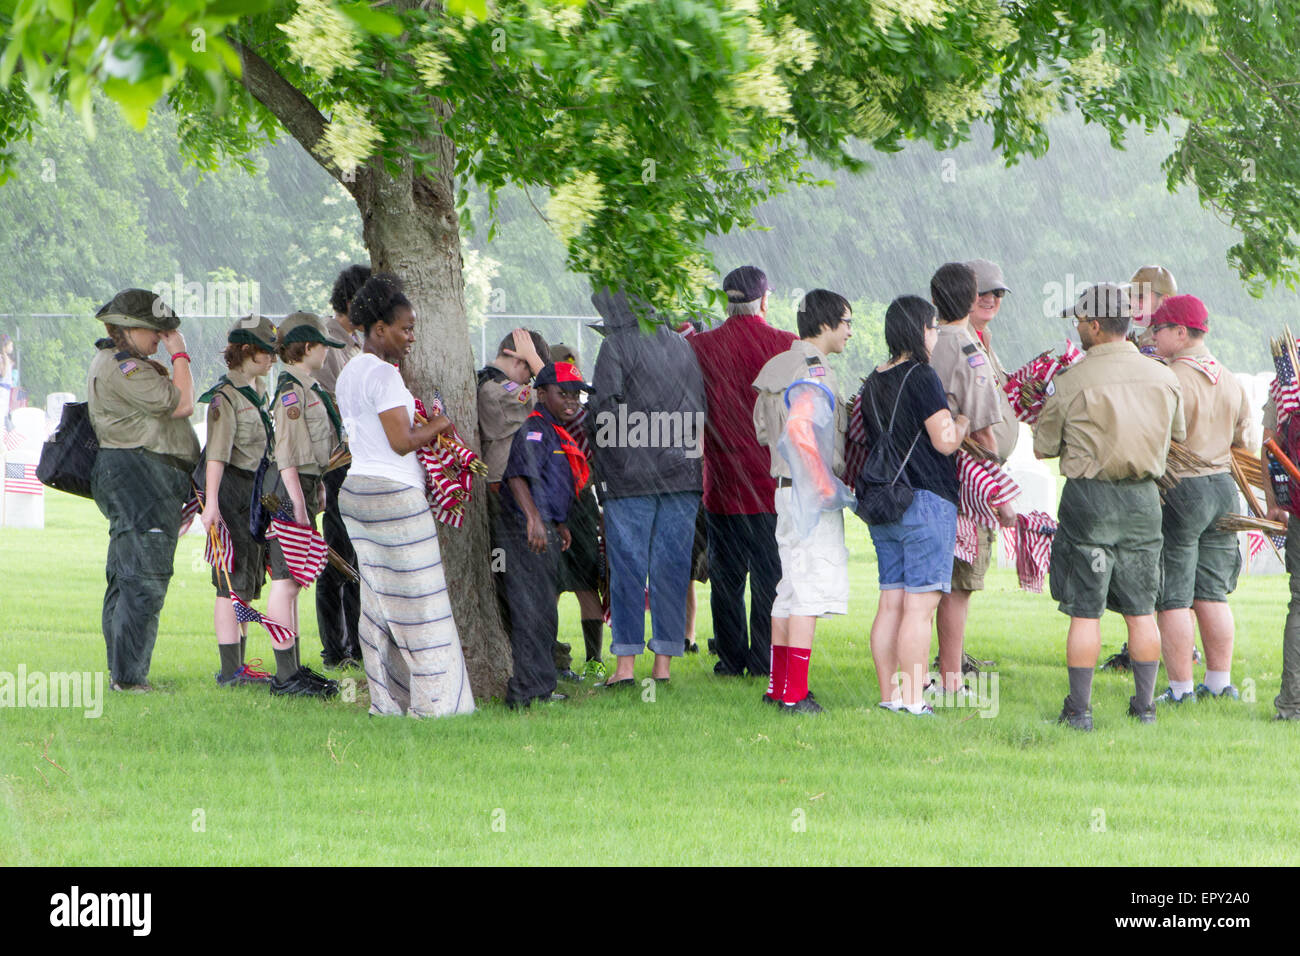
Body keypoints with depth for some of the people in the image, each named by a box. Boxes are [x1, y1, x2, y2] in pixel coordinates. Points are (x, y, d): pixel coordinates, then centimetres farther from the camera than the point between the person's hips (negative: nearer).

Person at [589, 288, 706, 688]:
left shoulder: (616, 347, -8)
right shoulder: (680, 344, 11)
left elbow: (606, 411, -15)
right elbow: (700, 411, 13)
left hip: (630, 474, -5)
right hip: (681, 474, 5)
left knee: (627, 568, -1)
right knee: (672, 567, 6)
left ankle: (625, 664, -3)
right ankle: (664, 663, 6)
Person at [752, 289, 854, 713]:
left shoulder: (780, 367, 14)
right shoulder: (813, 375, -17)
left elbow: (766, 430, 21)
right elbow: (798, 431, -31)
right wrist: (824, 485, -23)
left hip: (787, 488, 10)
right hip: (812, 495, -10)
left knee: (792, 589, 15)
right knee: (813, 588, -8)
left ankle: (778, 686, 20)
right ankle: (795, 694, -11)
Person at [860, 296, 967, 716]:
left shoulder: (873, 383, 12)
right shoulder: (920, 377, -12)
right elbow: (946, 440, -16)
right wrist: (964, 420, 3)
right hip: (925, 501, -8)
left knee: (890, 602, 9)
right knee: (919, 605, -7)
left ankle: (889, 695, 10)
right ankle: (912, 699, -9)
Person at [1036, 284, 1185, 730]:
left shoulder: (1071, 382, -11)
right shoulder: (1165, 379, 2)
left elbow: (1042, 448, -2)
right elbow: (1177, 436, 16)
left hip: (1089, 497, -4)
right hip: (1144, 497, 4)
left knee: (1086, 611, 0)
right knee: (1141, 610, 11)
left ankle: (1079, 708, 1)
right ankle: (1144, 704, 14)